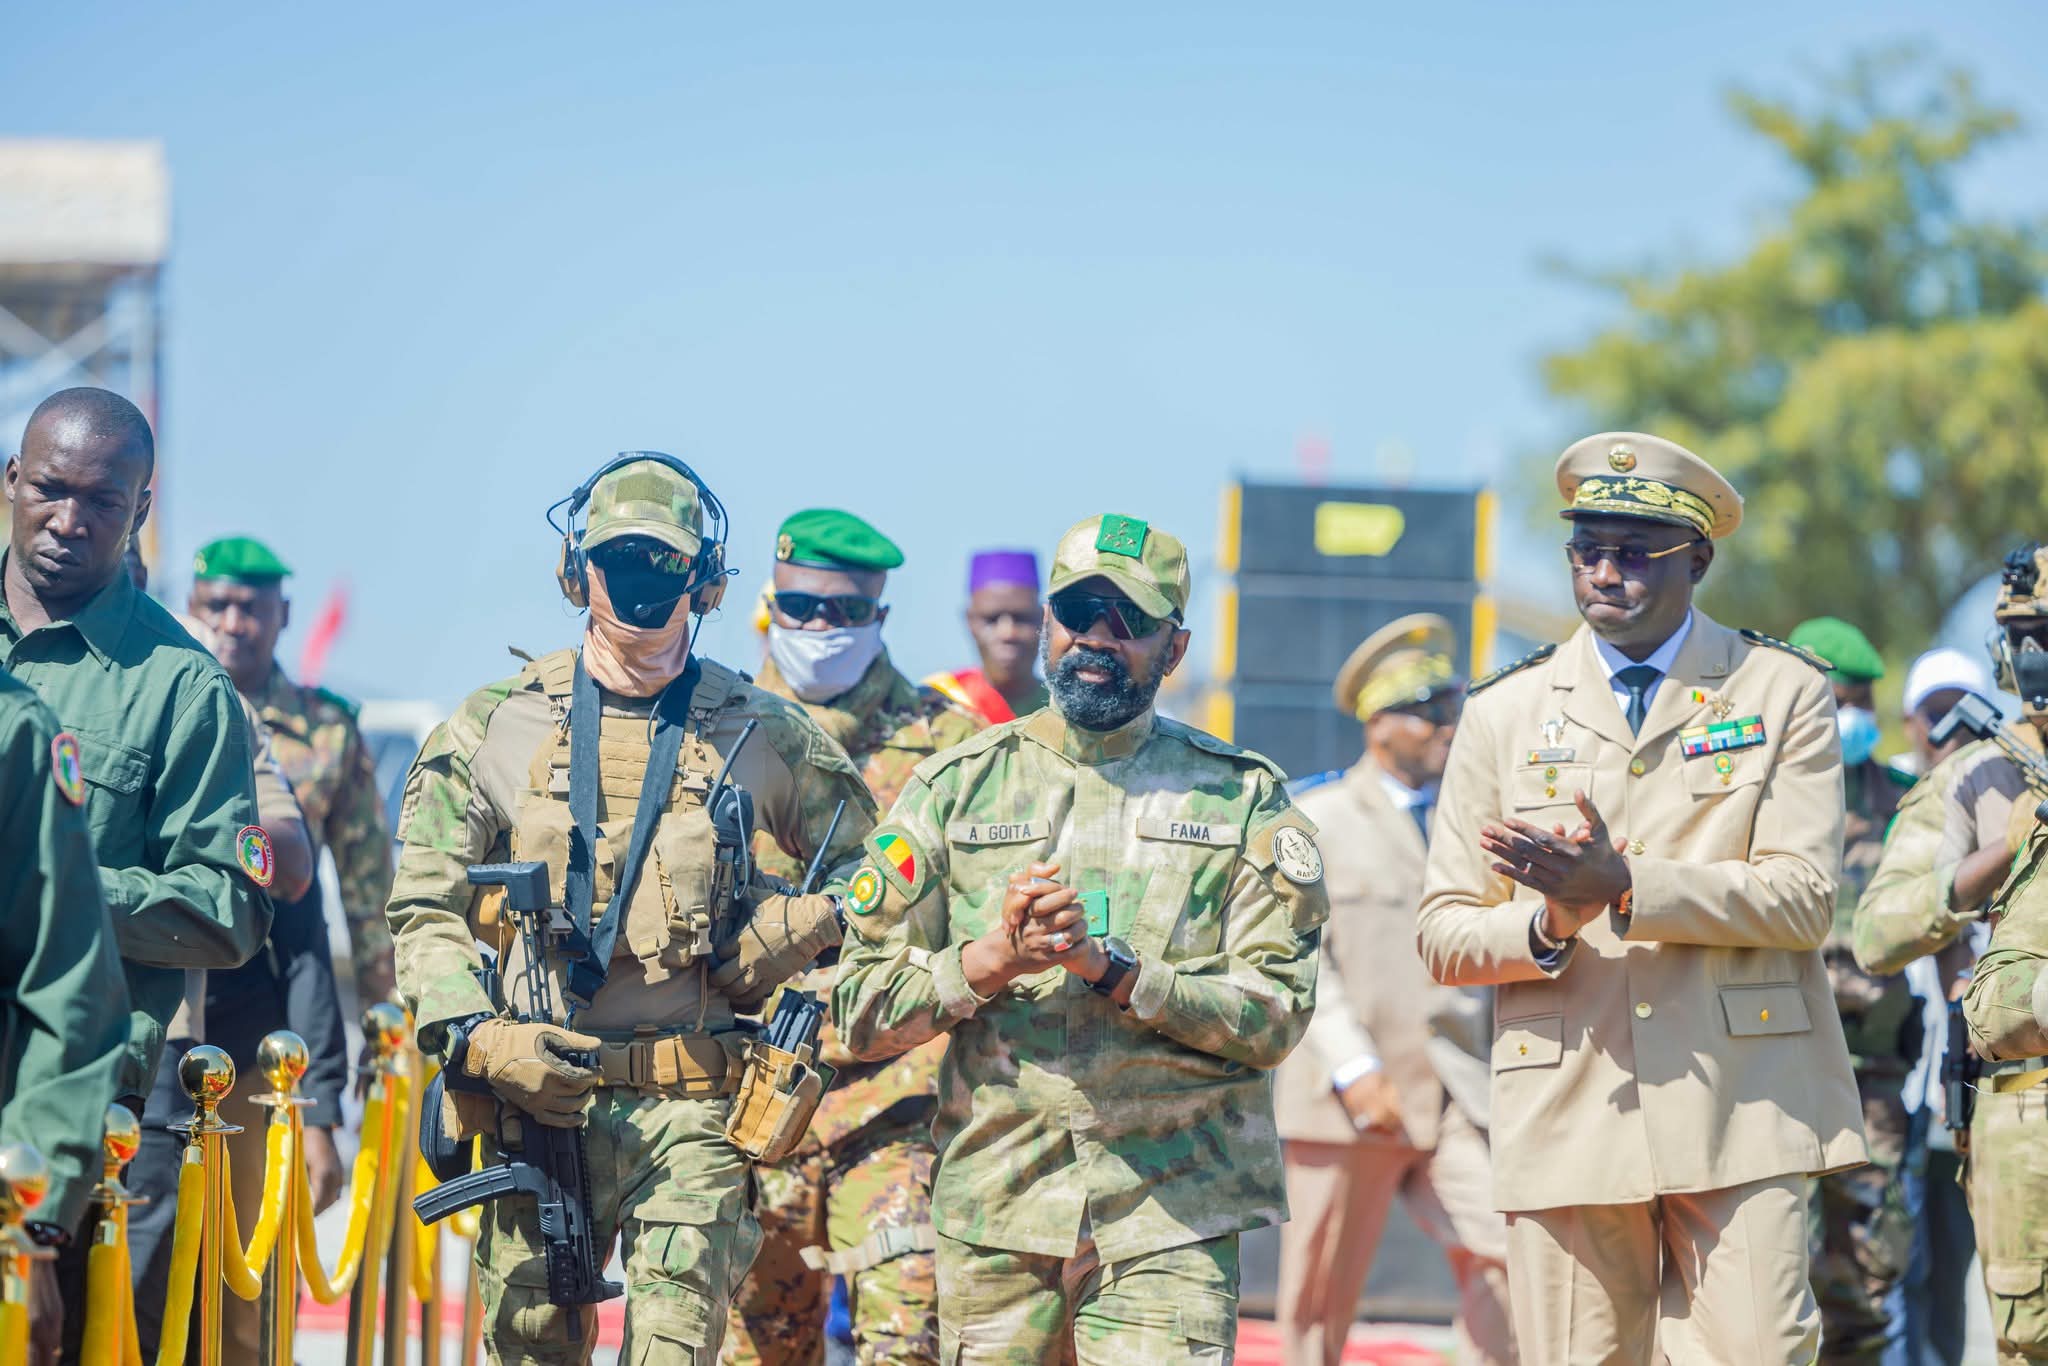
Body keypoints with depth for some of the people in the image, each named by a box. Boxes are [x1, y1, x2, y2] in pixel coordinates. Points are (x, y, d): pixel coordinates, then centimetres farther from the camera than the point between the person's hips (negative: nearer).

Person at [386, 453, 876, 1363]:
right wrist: (471, 1035, -7)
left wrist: (793, 931, -1)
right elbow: (425, 906, 9)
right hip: (537, 1099, 2)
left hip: (694, 1113, -1)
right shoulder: (498, 725, 7)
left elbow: (865, 869, 19)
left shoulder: (763, 736, 7)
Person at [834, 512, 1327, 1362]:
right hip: (994, 1213, 2)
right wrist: (990, 959, -12)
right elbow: (862, 1012, 6)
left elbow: (1276, 1013, -2)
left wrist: (1113, 968, -13)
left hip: (1172, 1222, -1)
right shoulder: (957, 787, 10)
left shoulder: (1242, 797, 7)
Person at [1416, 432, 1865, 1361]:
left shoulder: (1783, 691, 8)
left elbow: (1803, 899, -4)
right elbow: (1442, 936, 11)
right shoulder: (1504, 713, 13)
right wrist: (1547, 926, -11)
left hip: (1741, 1110, -2)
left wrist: (1629, 888, -15)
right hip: (1567, 1117, 2)